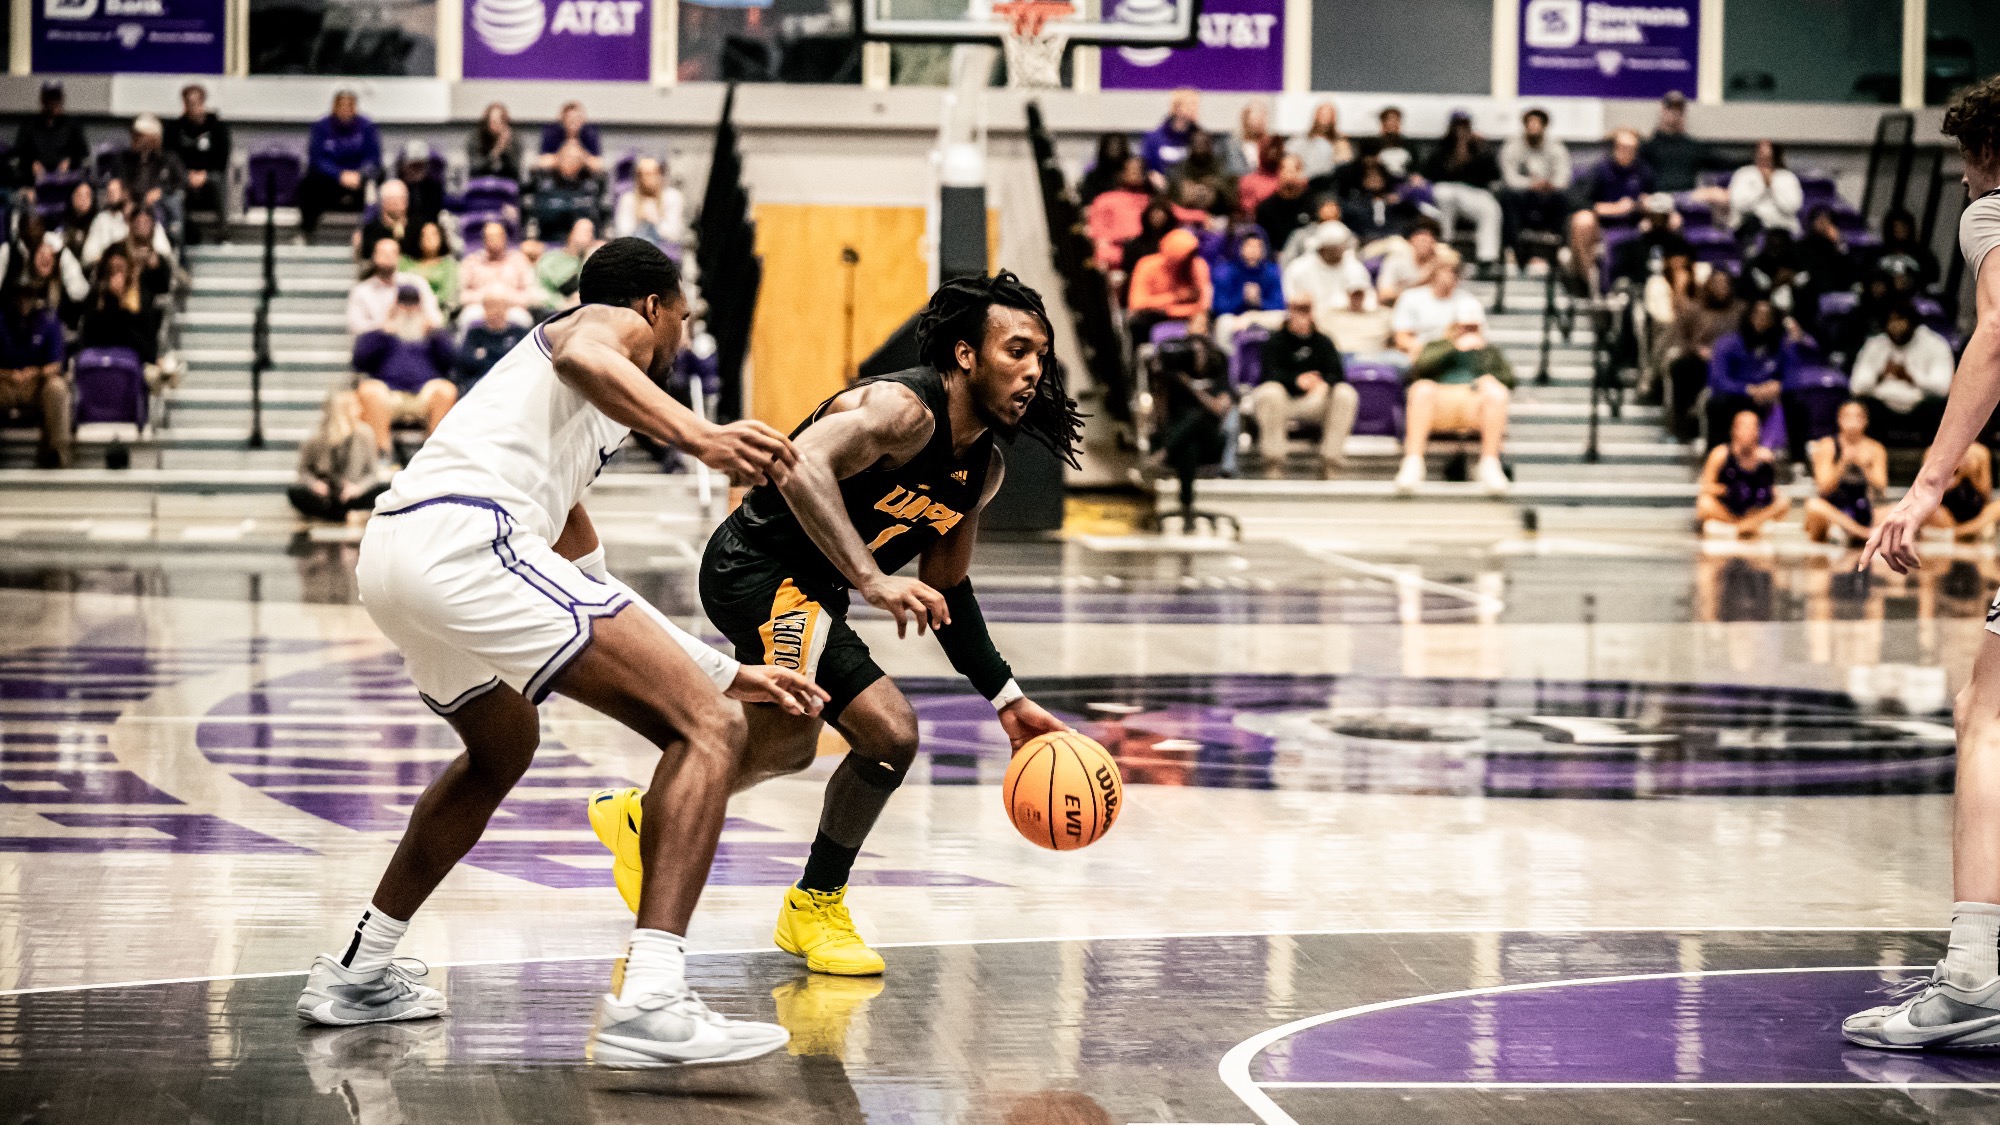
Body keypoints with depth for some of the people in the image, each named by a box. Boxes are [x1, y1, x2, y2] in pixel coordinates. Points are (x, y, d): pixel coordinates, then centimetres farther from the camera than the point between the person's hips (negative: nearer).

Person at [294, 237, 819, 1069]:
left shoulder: (579, 429, 39)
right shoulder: (616, 322, 13)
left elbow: (597, 590, 42)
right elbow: (581, 354, -14)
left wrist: (727, 672, 42)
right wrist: (699, 436, -31)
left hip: (390, 558, 10)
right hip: (466, 539, -10)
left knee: (502, 750, 39)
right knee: (708, 732, -10)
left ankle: (359, 973, 43)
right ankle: (649, 1002, -25)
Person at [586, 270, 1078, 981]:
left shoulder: (985, 464, 7)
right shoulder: (904, 408, -21)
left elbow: (945, 589, 19)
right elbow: (802, 465, -39)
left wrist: (1007, 700, 14)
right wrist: (872, 579, -45)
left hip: (810, 594, 10)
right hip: (757, 564, -10)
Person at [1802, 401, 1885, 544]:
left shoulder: (1875, 449, 3)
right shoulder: (1827, 446, -3)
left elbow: (1880, 488, -4)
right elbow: (1825, 487, -11)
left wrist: (1865, 466, -20)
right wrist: (1843, 463, -24)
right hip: (1831, 511, -3)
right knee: (1814, 506, -37)